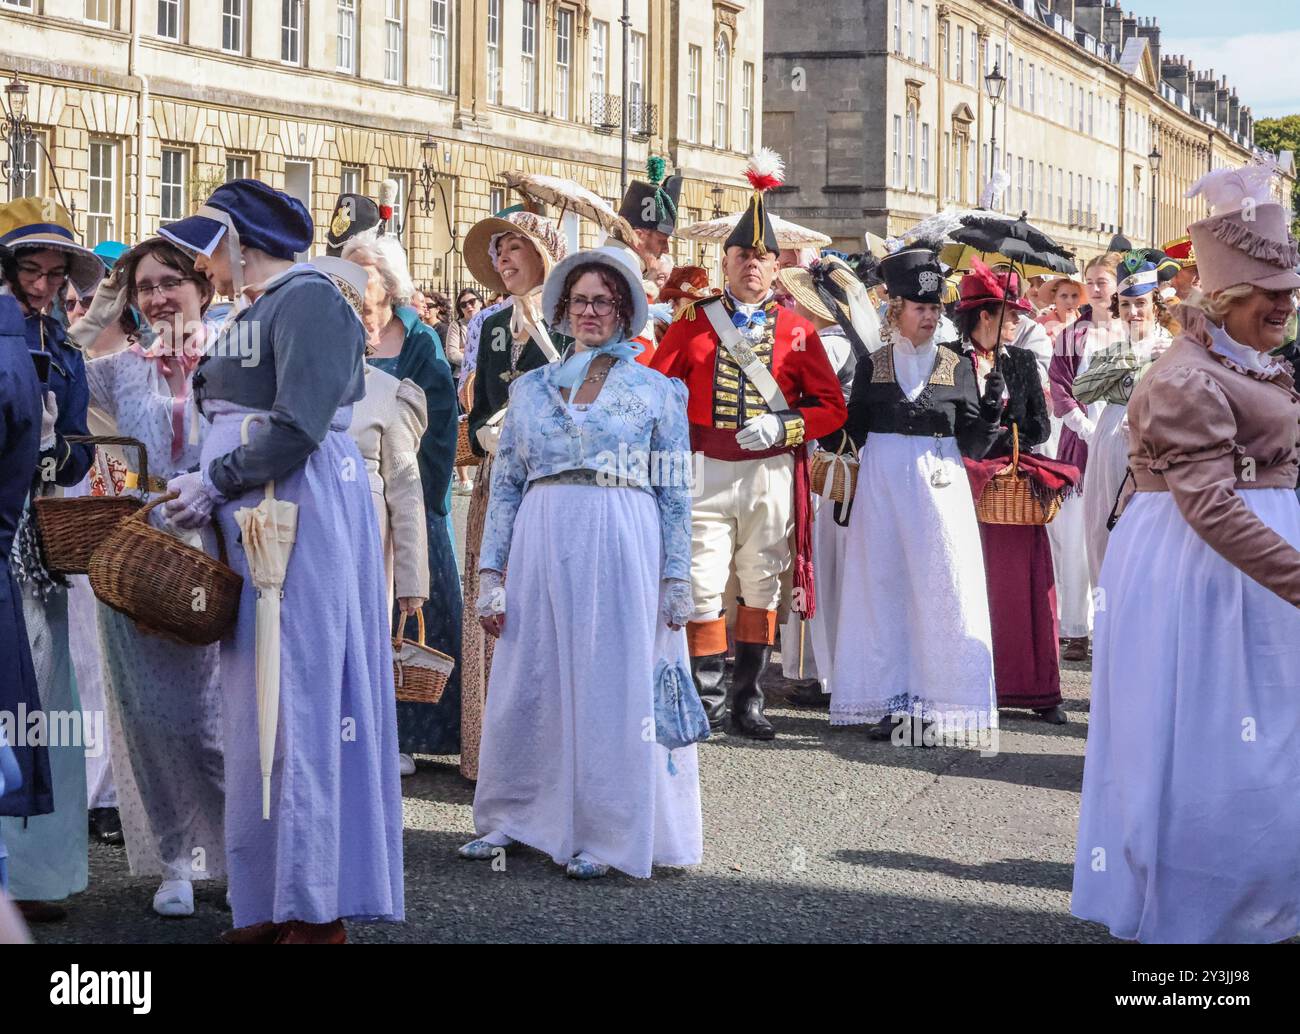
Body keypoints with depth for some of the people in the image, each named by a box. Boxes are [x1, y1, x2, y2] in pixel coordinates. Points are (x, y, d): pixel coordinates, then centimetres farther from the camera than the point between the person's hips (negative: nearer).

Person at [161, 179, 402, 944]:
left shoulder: (308, 300, -10)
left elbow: (299, 426, -19)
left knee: (305, 695, -7)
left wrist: (214, 485, -13)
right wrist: (204, 490, 4)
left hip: (307, 515, -9)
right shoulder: (250, 313, 18)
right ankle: (274, 897, 11)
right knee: (258, 700, 7)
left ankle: (319, 912, -2)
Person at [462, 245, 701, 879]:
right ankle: (510, 818, 18)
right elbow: (504, 486, 10)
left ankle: (603, 835, 9)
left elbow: (676, 492, 4)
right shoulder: (530, 388, 11)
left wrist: (677, 580, -2)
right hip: (541, 544, 2)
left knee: (614, 688, 0)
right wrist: (491, 573, 2)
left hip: (622, 546, -2)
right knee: (528, 685, 5)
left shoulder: (657, 390, 6)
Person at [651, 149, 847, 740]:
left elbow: (831, 407, 3)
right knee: (703, 587, -7)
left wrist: (783, 425, -12)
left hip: (772, 475, 1)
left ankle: (748, 702, 17)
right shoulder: (692, 324, 4)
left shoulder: (797, 332, 5)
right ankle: (708, 702, 1)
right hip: (707, 474, -1)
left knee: (761, 587, 8)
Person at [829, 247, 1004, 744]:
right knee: (884, 586, 2)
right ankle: (892, 702, 8)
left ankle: (941, 703, -1)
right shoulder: (872, 366, 6)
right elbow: (853, 436, 11)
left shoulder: (956, 367, 6)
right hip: (881, 488, 1)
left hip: (940, 488, -1)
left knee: (942, 587, -5)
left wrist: (990, 410, -12)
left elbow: (973, 445, 3)